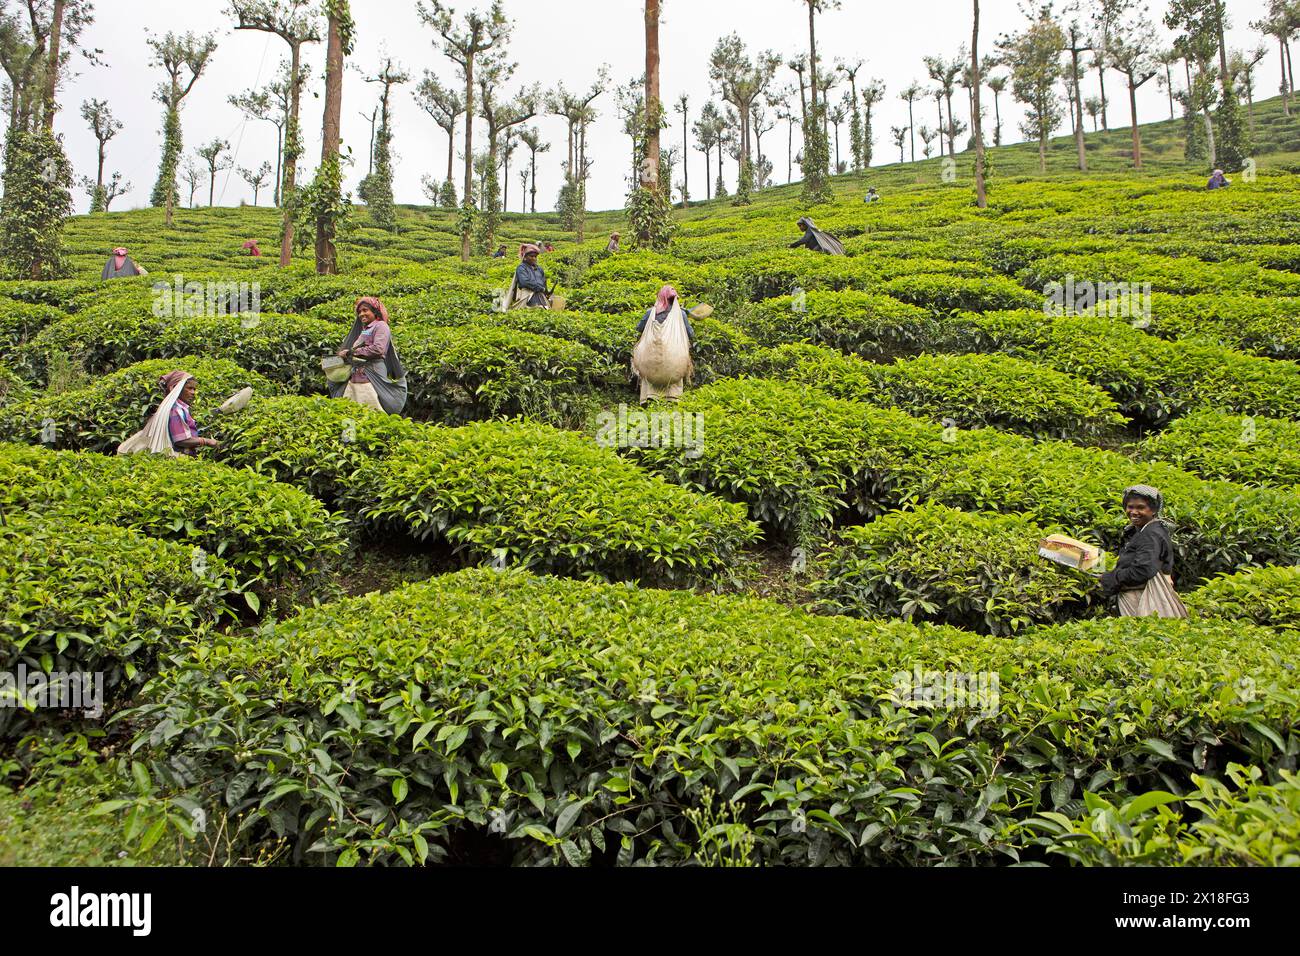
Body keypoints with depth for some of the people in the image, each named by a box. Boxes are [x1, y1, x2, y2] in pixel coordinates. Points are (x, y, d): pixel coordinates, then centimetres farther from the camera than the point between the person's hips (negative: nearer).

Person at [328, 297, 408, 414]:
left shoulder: (380, 326, 1)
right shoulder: (363, 331, 26)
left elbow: (378, 349, -14)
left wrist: (351, 352, -7)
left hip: (372, 378, -8)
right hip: (355, 379, 8)